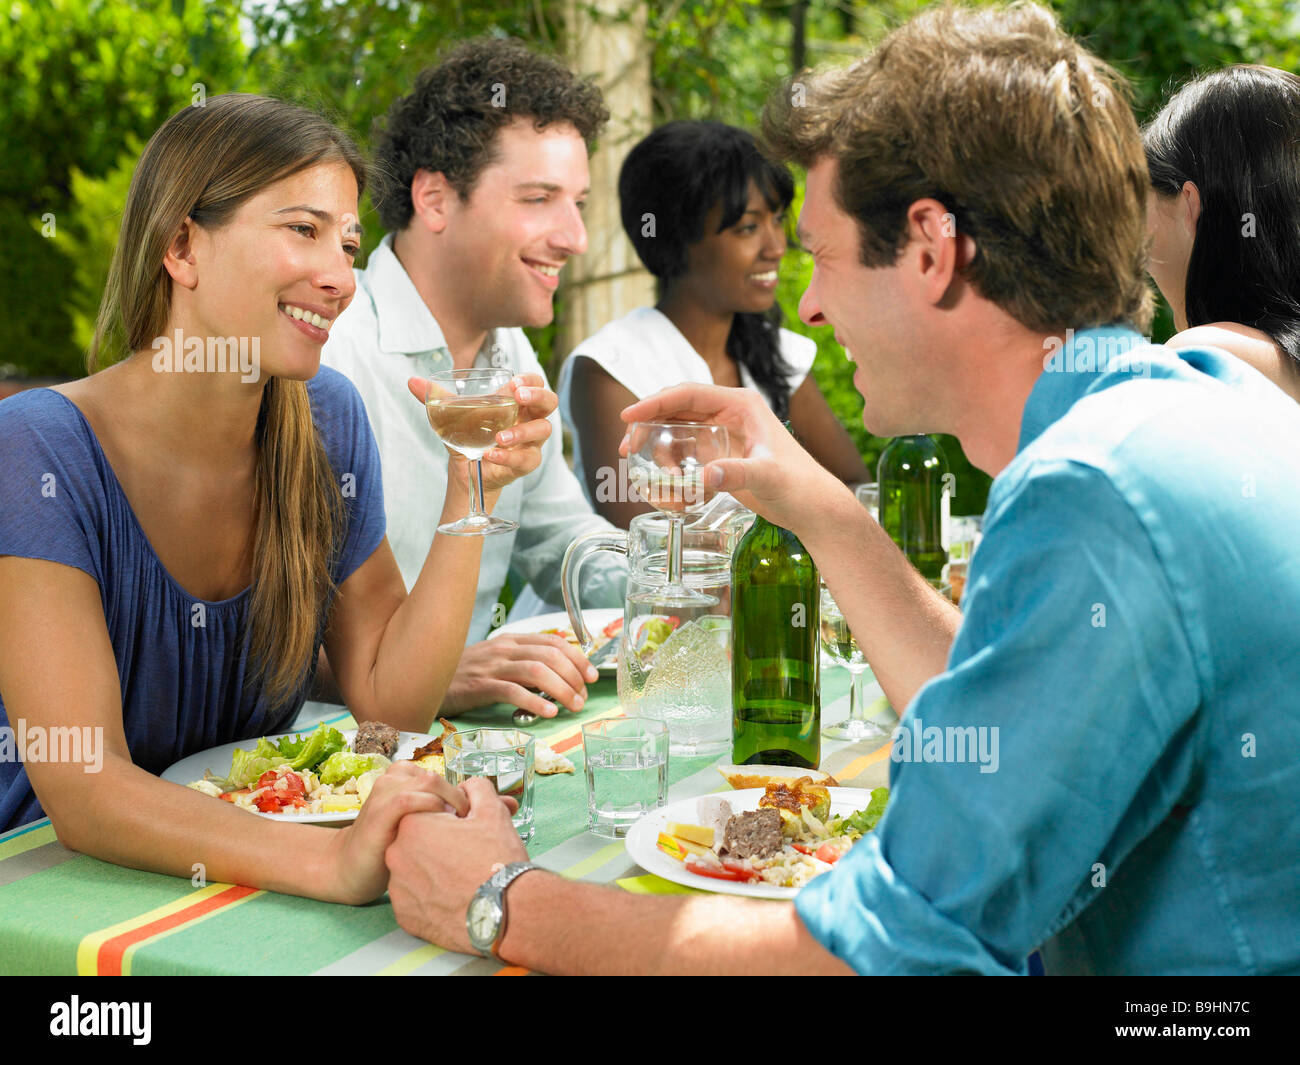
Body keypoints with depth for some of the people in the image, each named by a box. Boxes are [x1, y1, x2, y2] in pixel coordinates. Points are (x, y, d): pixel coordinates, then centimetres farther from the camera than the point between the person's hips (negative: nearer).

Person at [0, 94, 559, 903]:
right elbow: (82, 791, -25)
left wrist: (472, 489, -14)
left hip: (245, 858, 4)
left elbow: (391, 703, -2)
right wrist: (329, 859, -41)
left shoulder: (327, 420, -2)